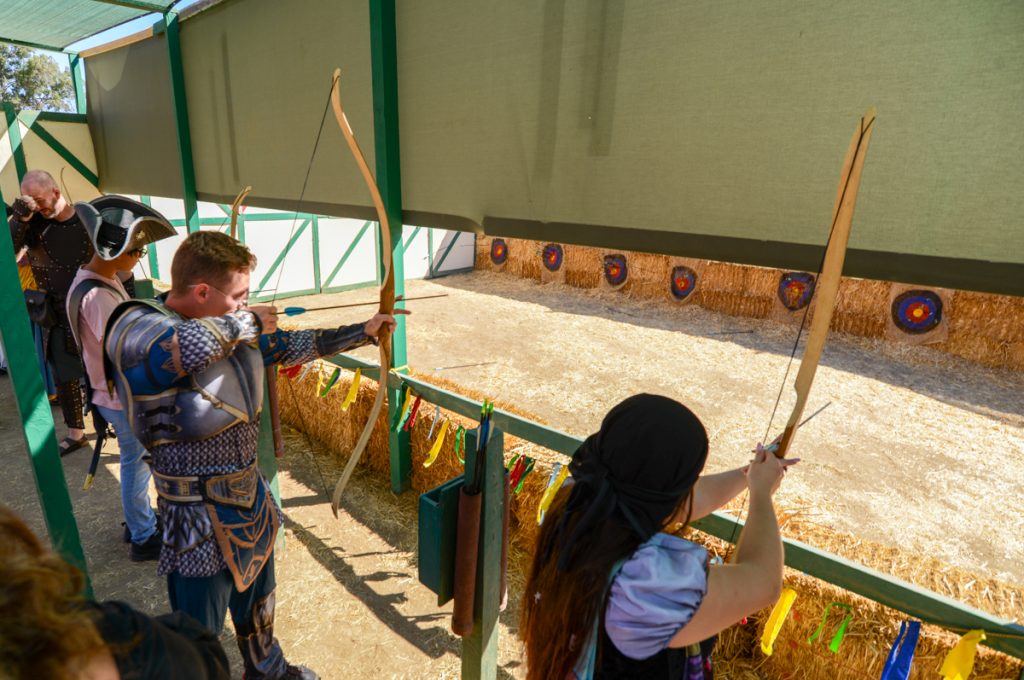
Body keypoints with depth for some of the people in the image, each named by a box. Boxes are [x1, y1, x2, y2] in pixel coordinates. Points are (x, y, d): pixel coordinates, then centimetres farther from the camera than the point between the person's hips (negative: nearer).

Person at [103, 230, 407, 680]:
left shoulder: (232, 327, -3)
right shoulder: (134, 327, -23)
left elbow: (290, 346, 11)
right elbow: (187, 345, -45)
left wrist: (363, 332, 13)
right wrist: (250, 321, -25)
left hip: (251, 497, 7)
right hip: (200, 518, -7)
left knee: (257, 605, 30)